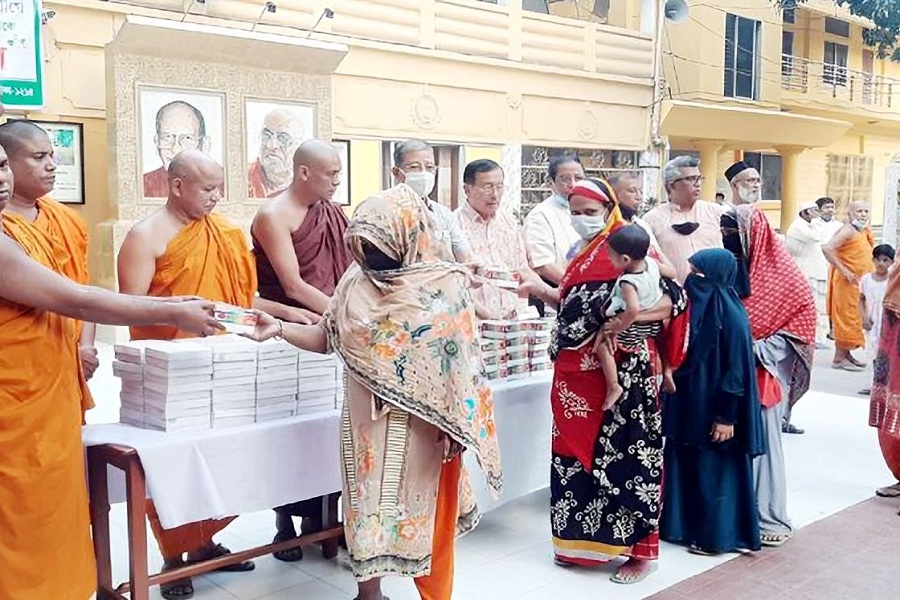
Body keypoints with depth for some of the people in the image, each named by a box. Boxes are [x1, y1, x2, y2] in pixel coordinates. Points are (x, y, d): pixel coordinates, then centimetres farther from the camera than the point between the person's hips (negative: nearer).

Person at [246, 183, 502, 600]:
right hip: (369, 420, 4)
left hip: (422, 423, -3)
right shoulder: (357, 282, 2)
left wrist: (456, 426, -10)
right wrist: (279, 328, -10)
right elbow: (325, 338, 6)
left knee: (429, 513, 8)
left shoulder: (446, 284, -9)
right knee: (369, 507, 10)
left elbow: (462, 361, -8)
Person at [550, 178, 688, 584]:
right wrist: (538, 290, 13)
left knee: (625, 454, -3)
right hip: (577, 370, 8)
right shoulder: (579, 255, 16)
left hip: (623, 368, -8)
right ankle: (580, 539, 25)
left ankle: (640, 549, 9)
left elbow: (675, 299, -15)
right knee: (575, 451, 11)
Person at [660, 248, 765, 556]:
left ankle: (716, 536, 17)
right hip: (689, 403, 8)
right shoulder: (694, 304, 5)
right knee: (687, 465, 14)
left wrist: (726, 416, -17)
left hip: (715, 408, -8)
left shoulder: (730, 316, -18)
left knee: (716, 470, 4)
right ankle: (687, 525, 27)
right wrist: (673, 399, 13)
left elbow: (737, 369, -17)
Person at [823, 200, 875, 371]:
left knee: (851, 318, 13)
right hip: (846, 282, -9)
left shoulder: (864, 232, 12)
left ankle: (846, 354, 22)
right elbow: (827, 248, -29)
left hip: (859, 282, 9)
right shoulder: (848, 230, -16)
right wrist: (844, 271, -27)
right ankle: (839, 358, -1)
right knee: (846, 317, -6)